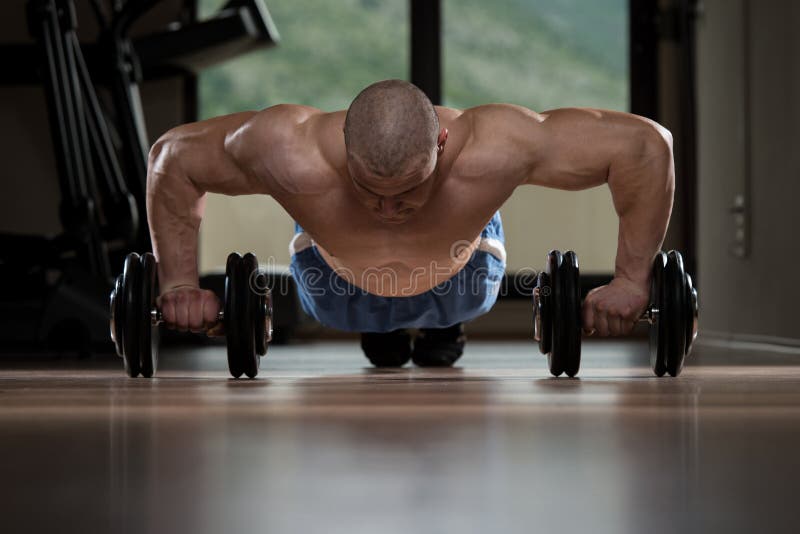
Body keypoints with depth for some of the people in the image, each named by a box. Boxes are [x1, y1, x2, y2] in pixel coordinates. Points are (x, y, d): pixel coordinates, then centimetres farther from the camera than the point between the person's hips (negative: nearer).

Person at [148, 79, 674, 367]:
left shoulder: (495, 150, -45)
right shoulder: (291, 156, -44)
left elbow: (646, 144, -35)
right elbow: (173, 156, -25)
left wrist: (631, 281, -32)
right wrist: (179, 284, -24)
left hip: (459, 280, 2)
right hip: (339, 287, -1)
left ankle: (444, 325, 22)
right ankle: (376, 327, 22)